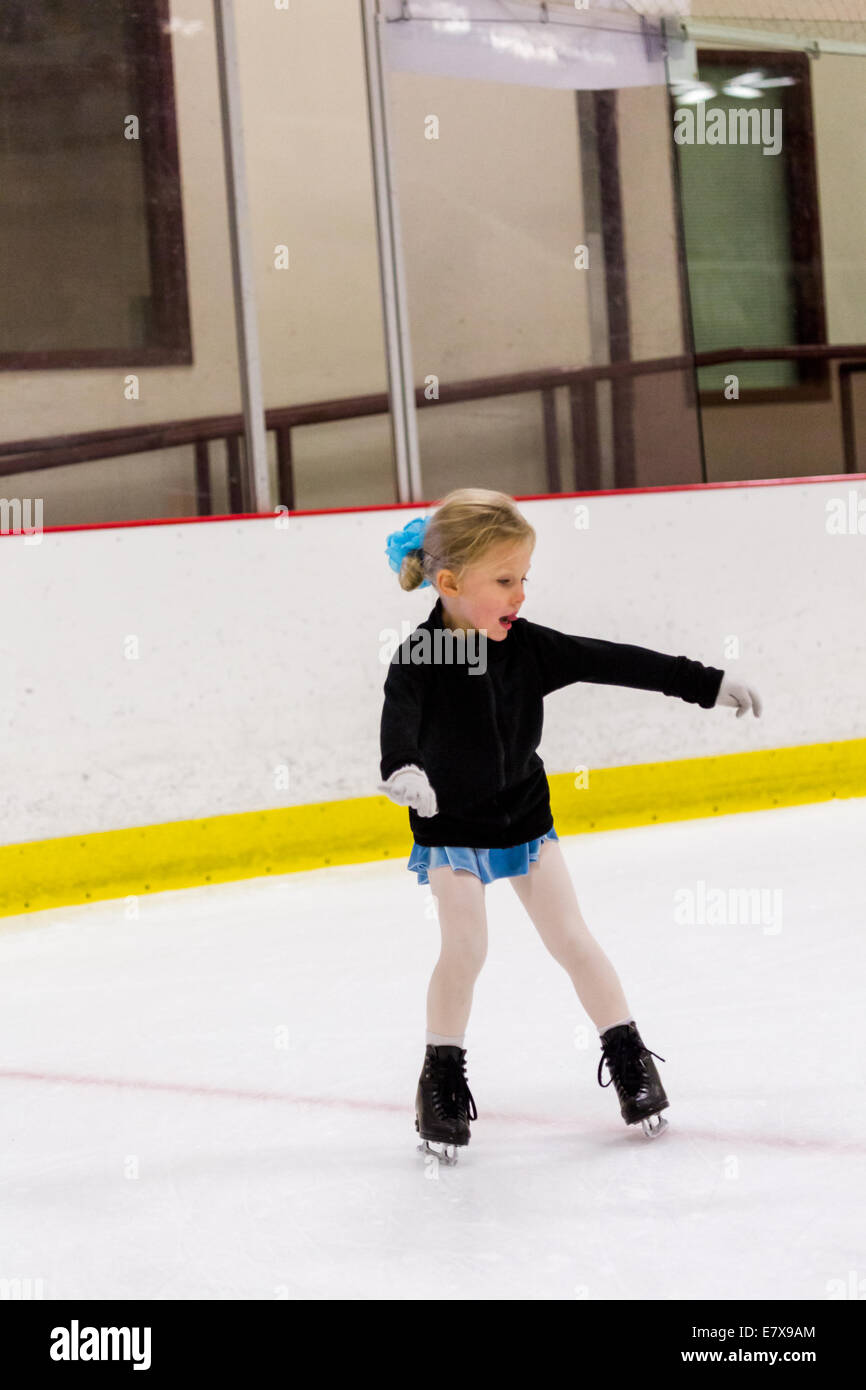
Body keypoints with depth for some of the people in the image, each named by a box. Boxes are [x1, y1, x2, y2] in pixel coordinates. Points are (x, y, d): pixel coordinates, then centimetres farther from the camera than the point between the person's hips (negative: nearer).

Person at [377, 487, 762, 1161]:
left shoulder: (529, 646, -13)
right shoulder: (419, 659, -24)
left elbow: (618, 663, -9)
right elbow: (399, 716, -43)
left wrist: (710, 683, -6)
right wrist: (400, 768, -65)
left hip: (526, 818, 3)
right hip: (452, 829, -3)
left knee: (570, 937, 3)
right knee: (465, 948, -10)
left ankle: (628, 1054, 16)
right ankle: (443, 1075, 6)